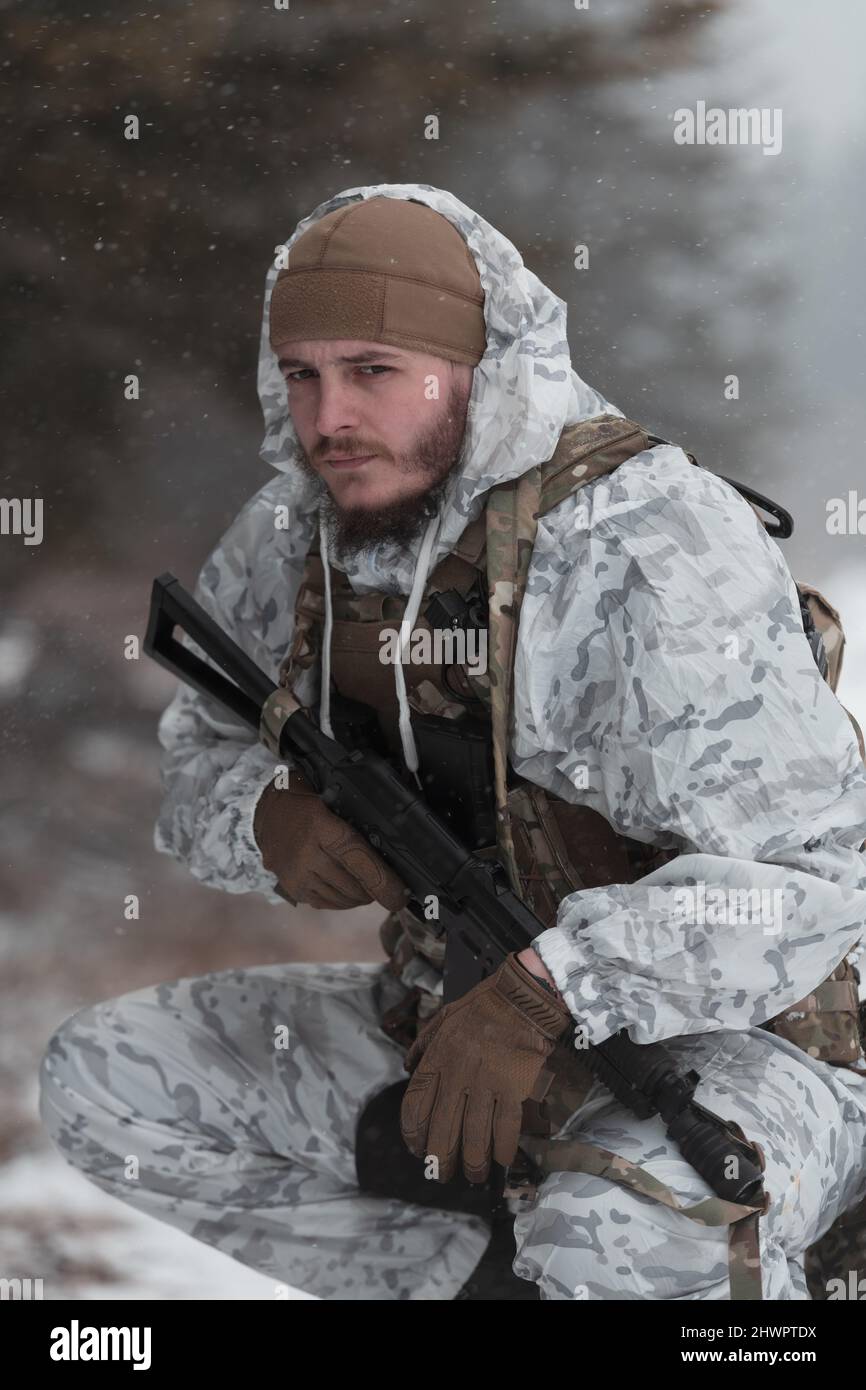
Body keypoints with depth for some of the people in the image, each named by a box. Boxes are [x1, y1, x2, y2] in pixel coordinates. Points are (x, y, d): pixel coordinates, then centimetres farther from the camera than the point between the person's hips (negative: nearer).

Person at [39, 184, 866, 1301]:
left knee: (623, 1244, -41)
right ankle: (491, 1275, 1)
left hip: (726, 1047, -8)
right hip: (443, 1028, 8)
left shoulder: (648, 551, -24)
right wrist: (271, 822, -15)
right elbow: (200, 763, 11)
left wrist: (541, 995, -39)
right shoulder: (293, 540, -2)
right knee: (100, 1079, 1)